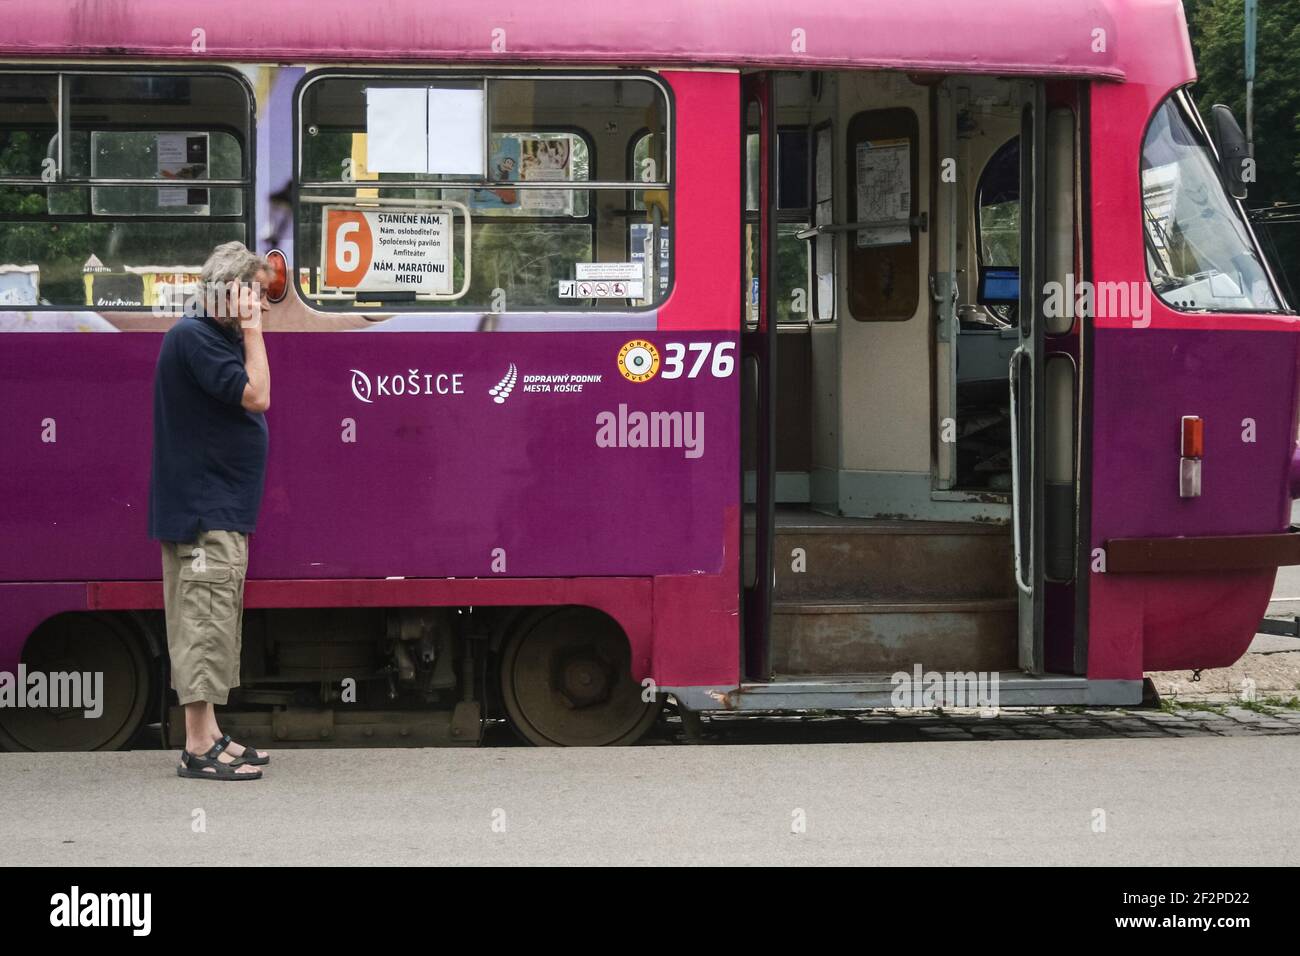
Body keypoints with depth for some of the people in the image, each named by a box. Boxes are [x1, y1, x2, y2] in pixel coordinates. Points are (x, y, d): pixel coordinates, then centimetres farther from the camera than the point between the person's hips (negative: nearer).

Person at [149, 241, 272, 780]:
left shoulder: (213, 337, 17)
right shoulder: (193, 336, -15)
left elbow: (247, 402, 19)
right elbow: (256, 396, -21)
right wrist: (251, 330, -15)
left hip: (222, 508, 11)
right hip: (203, 510, -11)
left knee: (216, 622, 13)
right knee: (207, 620, -10)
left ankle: (209, 737, 19)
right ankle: (199, 748, -9)